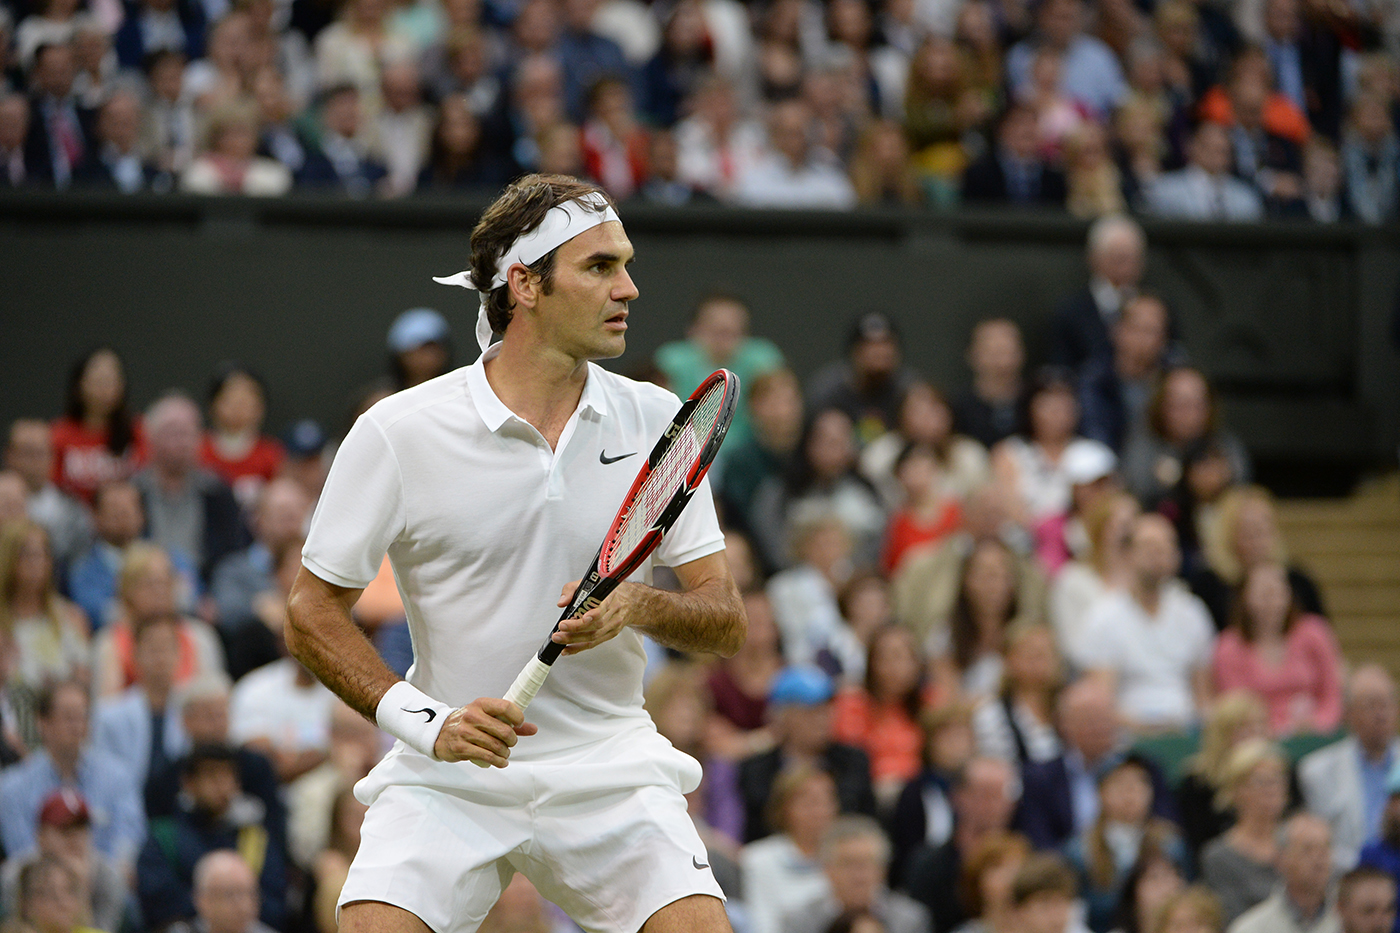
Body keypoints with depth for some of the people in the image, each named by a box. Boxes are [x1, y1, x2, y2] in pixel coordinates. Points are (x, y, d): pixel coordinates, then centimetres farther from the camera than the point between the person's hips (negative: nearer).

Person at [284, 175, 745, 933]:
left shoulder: (655, 422, 2)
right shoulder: (398, 433, -7)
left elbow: (725, 619, 3)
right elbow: (312, 616, -2)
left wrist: (639, 606, -19)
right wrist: (425, 721, -16)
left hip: (610, 768, 2)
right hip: (447, 777, -2)